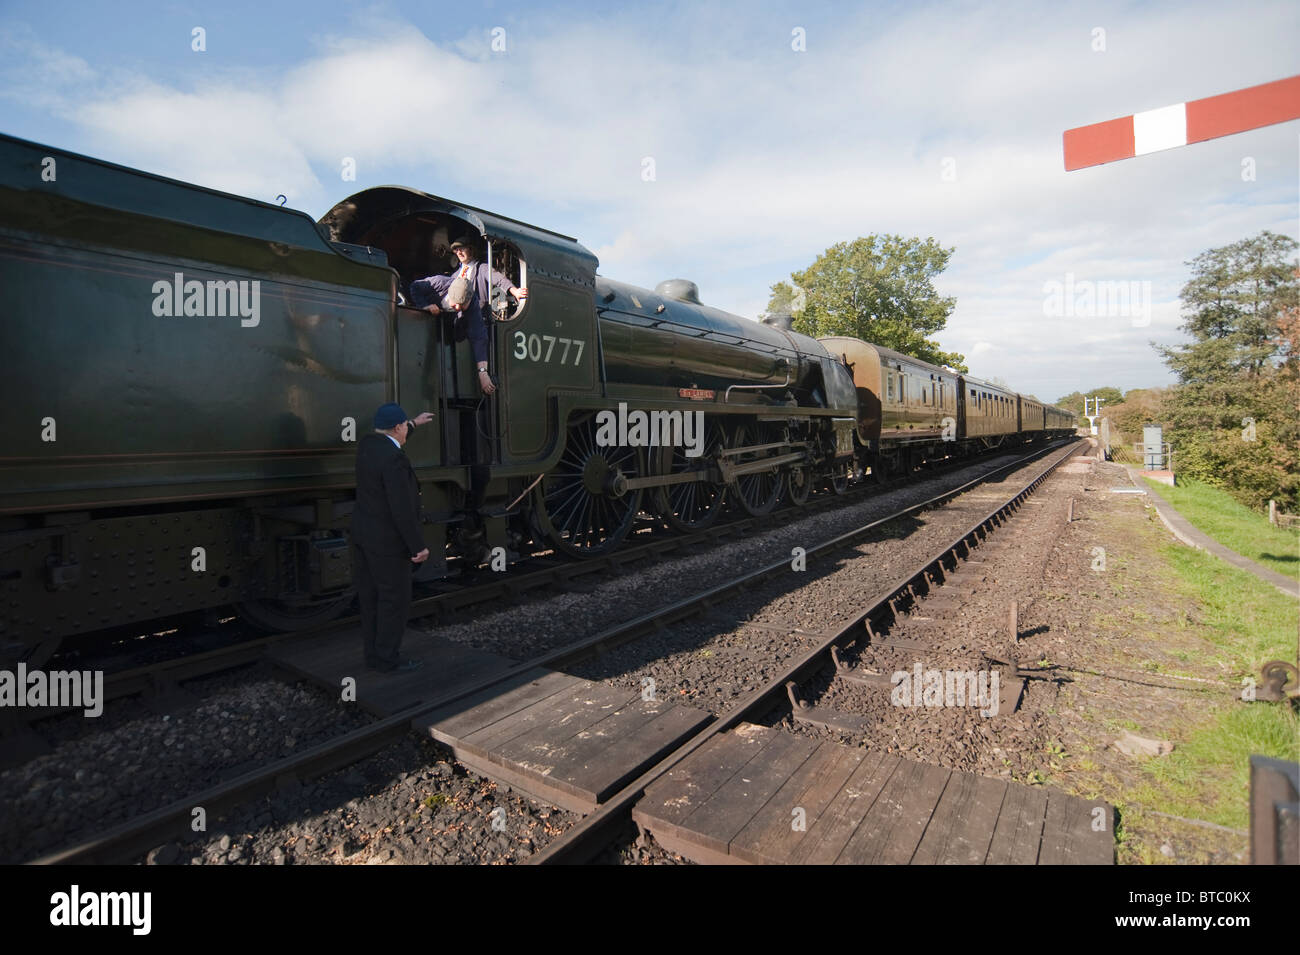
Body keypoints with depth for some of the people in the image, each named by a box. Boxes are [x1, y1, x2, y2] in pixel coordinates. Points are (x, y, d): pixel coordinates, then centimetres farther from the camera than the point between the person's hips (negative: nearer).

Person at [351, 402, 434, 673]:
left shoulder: (367, 444, 3)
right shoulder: (394, 459, -25)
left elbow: (385, 436, 29)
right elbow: (402, 509, -26)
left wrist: (413, 423, 41)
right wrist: (419, 546, -19)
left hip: (363, 533, 9)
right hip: (387, 539, -9)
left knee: (372, 598, 13)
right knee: (395, 600, 1)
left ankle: (375, 653, 22)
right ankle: (388, 659, 10)